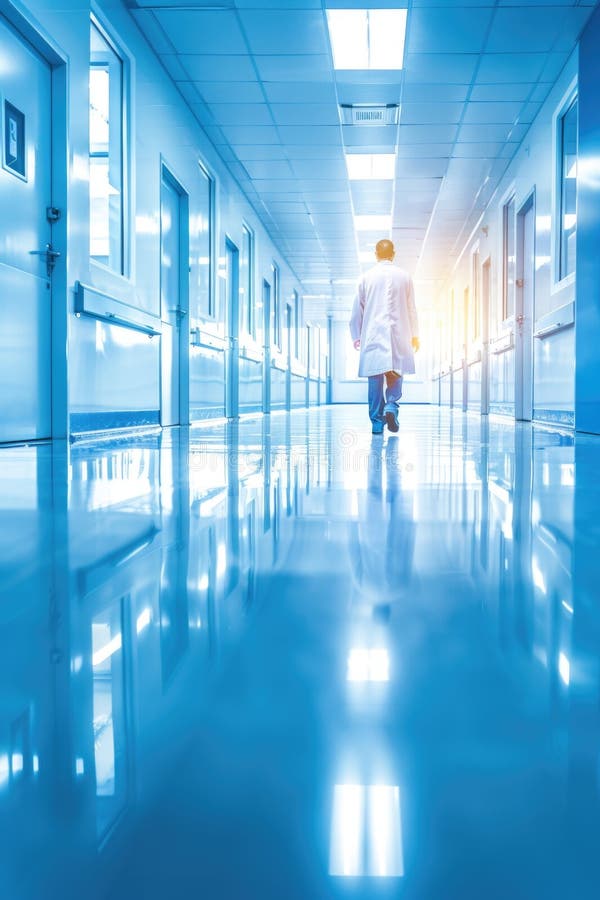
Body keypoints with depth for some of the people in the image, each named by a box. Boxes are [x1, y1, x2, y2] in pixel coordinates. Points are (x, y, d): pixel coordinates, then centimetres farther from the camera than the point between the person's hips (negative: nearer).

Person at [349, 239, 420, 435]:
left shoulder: (367, 277, 3)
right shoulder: (404, 277, 3)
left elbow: (358, 309, 6)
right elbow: (411, 308, 7)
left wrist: (356, 336, 14)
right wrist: (414, 334, 16)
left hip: (373, 335, 0)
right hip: (398, 334, 0)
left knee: (375, 377, 3)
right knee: (396, 372, 10)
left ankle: (376, 422, 3)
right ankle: (391, 406, -14)